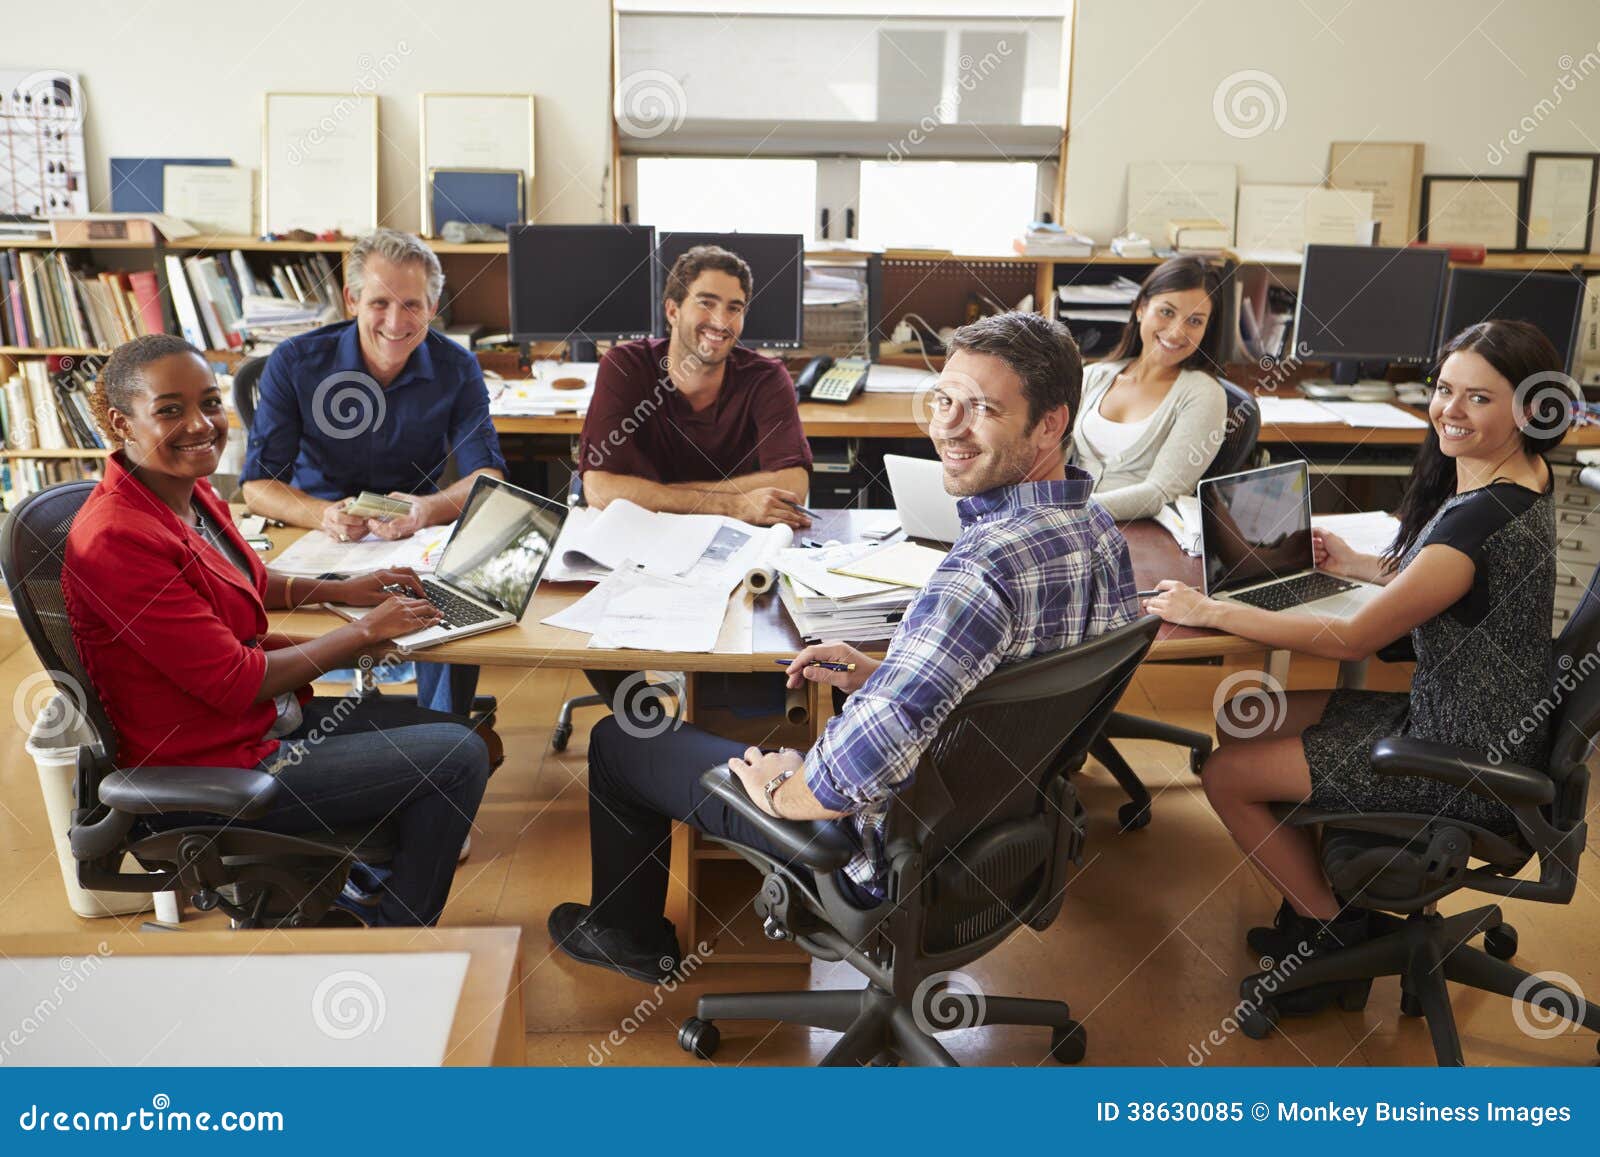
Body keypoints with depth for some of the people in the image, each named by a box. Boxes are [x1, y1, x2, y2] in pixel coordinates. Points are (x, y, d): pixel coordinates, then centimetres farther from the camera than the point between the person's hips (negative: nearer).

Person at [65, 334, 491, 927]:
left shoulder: (187, 490, 2)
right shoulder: (119, 539, -26)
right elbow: (235, 682, -24)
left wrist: (338, 589, 6)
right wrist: (364, 633, -14)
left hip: (270, 717, 10)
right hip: (214, 764, -10)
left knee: (457, 731, 13)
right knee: (458, 757, -11)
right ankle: (397, 926, 8)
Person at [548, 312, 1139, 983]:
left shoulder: (986, 567, -38)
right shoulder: (1102, 533, -7)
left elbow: (867, 761, -44)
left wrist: (782, 792, -21)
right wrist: (882, 674, 4)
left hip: (897, 858, -8)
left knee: (619, 740, 11)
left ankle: (628, 936, 39)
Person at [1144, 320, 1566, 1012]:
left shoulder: (1488, 518, -29)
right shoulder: (1513, 482, 2)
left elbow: (1351, 640, -24)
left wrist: (1209, 611, -18)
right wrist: (1360, 566, 11)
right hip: (1443, 714, 10)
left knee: (1226, 776, -5)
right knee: (1238, 721, 12)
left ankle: (1335, 932, 15)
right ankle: (1325, 897, 24)